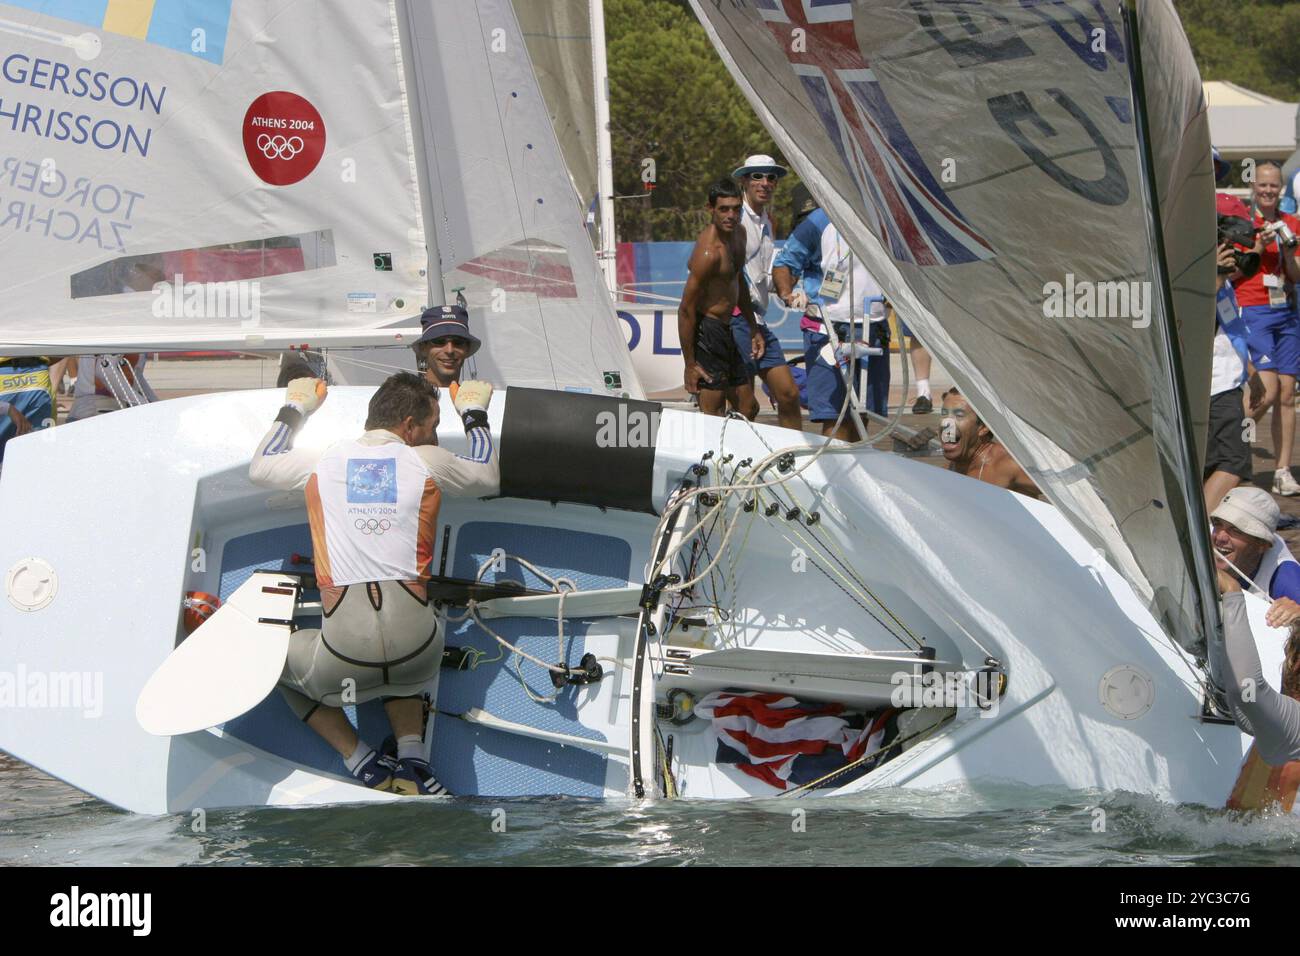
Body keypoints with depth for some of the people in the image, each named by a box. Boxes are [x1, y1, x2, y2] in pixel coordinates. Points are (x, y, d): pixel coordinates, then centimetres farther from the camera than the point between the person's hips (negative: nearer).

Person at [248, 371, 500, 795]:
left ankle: (363, 763, 15)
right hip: (418, 658, 2)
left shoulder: (322, 461, 9)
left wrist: (294, 410, 42)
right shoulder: (427, 461, 7)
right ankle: (411, 757, 15)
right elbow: (489, 477, 26)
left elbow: (260, 468, 29)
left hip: (343, 663, -2)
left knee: (281, 658, 31)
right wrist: (474, 414, 41)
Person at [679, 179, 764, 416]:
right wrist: (690, 364, -20)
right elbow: (686, 309, -21)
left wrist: (753, 328, 24)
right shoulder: (708, 251, -23)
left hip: (726, 329, 10)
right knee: (713, 413, -11)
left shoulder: (738, 232, 7)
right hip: (707, 331, -10)